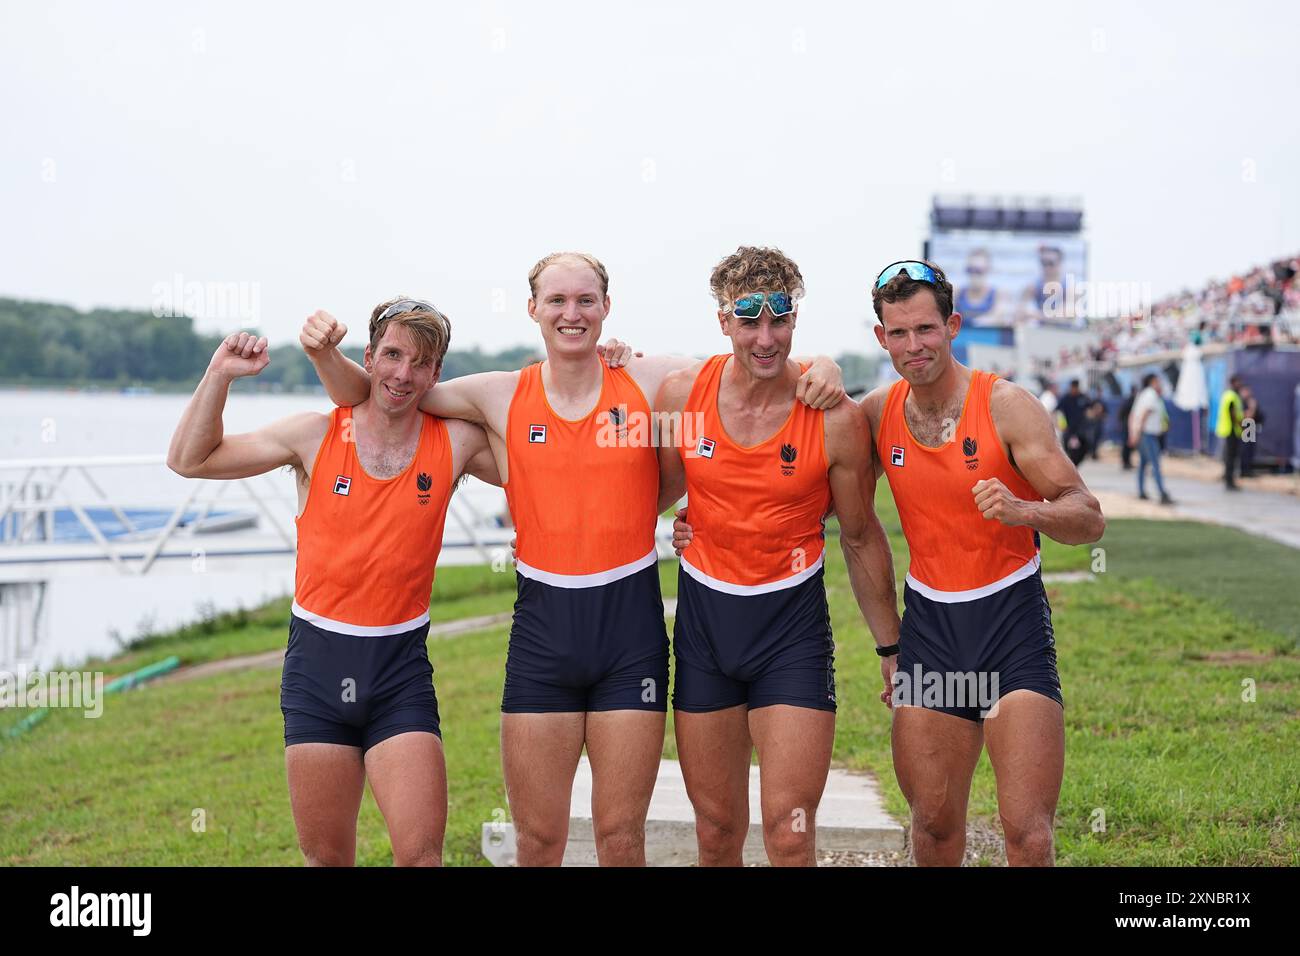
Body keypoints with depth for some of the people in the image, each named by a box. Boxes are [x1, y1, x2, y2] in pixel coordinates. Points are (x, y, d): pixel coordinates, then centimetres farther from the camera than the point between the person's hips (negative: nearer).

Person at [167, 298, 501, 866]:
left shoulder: (457, 443, -1)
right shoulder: (316, 435, 0)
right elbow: (189, 460, 4)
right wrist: (219, 376, -8)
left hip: (400, 669, -1)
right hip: (317, 662, 1)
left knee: (421, 854, -11)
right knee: (326, 858, 9)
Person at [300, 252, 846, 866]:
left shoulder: (653, 382, 2)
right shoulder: (500, 397, 4)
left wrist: (817, 368, -9)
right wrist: (325, 354, -7)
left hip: (632, 621, -1)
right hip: (542, 625, 1)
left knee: (621, 838, 5)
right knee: (537, 842, 4)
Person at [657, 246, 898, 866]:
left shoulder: (836, 420, -12)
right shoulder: (681, 395, -6)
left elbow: (862, 541, 1)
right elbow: (658, 493, 15)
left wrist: (892, 649, 6)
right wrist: (680, 529, -6)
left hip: (792, 627, -3)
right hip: (703, 619, 3)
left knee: (791, 837, -8)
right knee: (715, 833, 11)